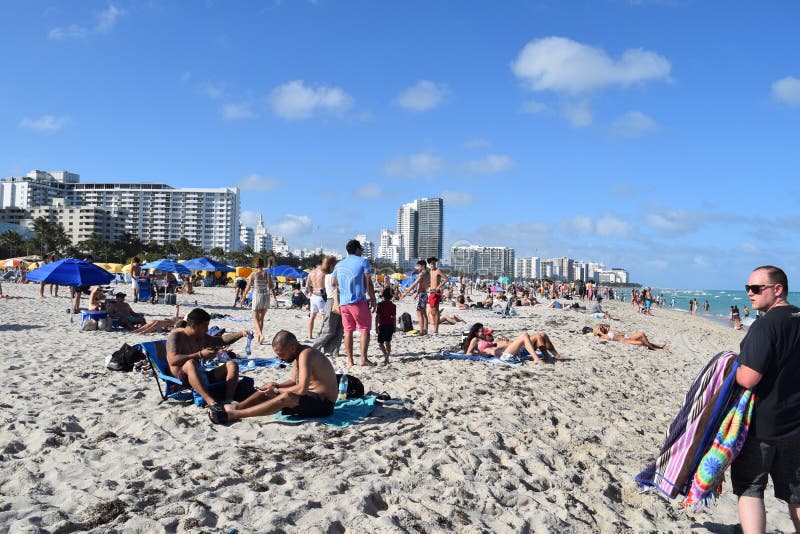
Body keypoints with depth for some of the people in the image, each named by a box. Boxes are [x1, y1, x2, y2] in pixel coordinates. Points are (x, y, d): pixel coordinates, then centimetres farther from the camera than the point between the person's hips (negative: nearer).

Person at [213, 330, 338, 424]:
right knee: (268, 386, 12)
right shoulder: (297, 355, 6)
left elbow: (302, 389, -30)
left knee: (285, 398, -33)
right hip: (310, 397, 10)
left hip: (323, 405, -10)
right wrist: (276, 386, 0)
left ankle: (233, 415, -30)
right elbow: (294, 381, 17)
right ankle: (237, 407, 2)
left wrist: (277, 391, -18)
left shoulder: (305, 354, -23)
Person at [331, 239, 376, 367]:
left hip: (343, 302, 5)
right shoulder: (363, 262, 0)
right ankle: (363, 358, -8)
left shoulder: (339, 265, 16)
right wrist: (373, 299, -1)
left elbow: (333, 283, 16)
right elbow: (368, 283, -5)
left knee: (348, 330, 10)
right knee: (365, 329, 0)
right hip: (358, 300, -5)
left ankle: (349, 360, 10)